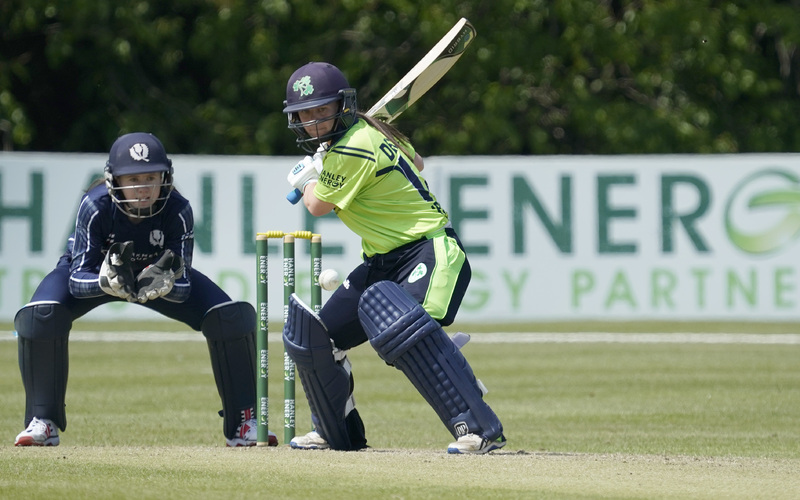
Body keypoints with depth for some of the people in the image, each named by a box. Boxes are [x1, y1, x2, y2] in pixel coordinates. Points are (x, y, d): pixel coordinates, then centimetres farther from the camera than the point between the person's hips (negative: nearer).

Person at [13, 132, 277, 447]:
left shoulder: (178, 210, -31)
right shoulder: (96, 205, -35)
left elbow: (183, 288, -27)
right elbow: (77, 279, -34)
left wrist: (164, 285, -51)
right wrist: (108, 282, -56)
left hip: (158, 272, 2)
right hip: (96, 271, -2)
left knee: (232, 317, -18)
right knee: (40, 315, -32)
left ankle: (243, 423, -2)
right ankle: (44, 422, -15)